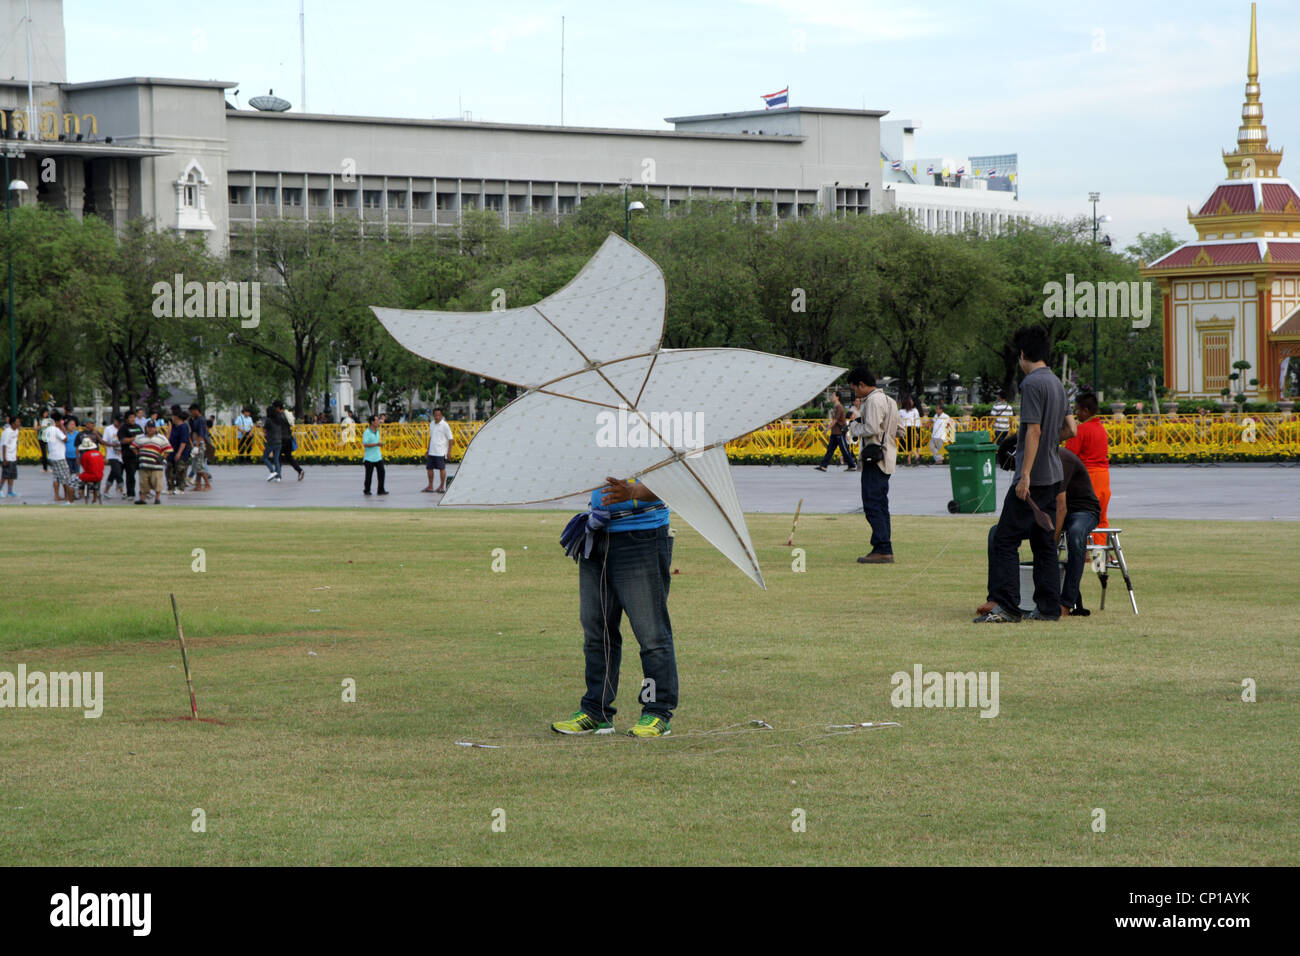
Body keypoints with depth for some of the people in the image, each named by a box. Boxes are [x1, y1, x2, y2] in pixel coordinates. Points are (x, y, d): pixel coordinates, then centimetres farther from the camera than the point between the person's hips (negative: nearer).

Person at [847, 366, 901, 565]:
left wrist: (855, 427, -3)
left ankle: (882, 550, -15)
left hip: (875, 460, -10)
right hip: (886, 458, 10)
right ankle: (885, 550, 13)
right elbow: (899, 430, 21)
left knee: (872, 505, -10)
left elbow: (871, 429, -22)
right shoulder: (888, 400, 18)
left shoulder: (873, 400, -12)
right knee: (880, 505, 12)